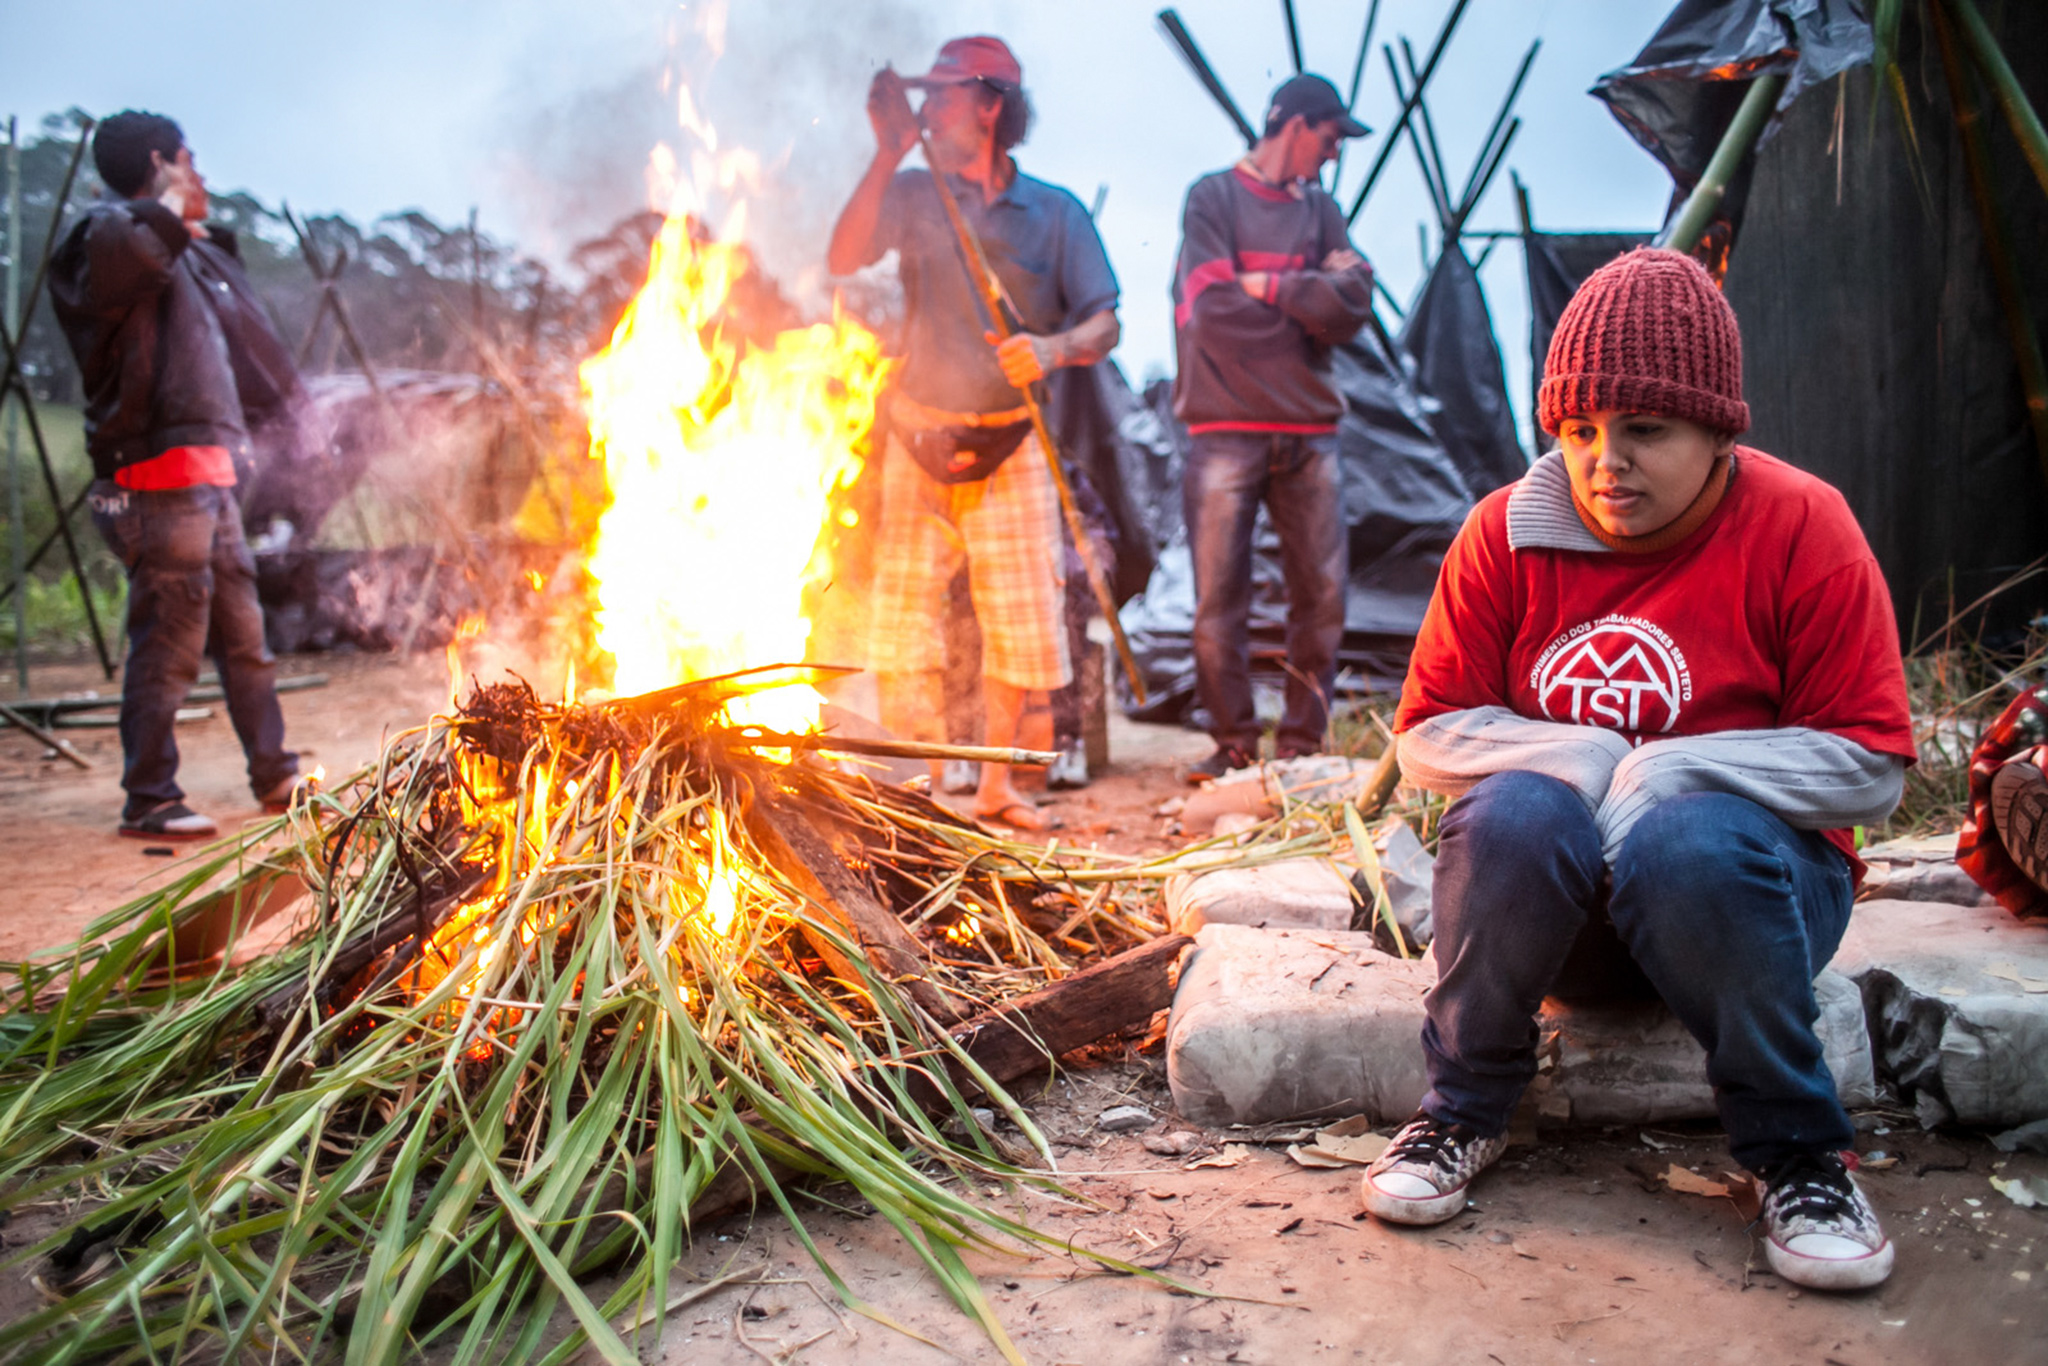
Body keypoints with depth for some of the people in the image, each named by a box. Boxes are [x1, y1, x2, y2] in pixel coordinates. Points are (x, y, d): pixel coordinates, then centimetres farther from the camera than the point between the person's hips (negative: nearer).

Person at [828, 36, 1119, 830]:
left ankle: (998, 786, 18)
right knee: (903, 623, 2)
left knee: (1023, 626, 0)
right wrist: (889, 155, -20)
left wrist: (1054, 349, -24)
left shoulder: (1055, 213, 1)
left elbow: (1105, 324, -3)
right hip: (919, 441, 1)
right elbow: (844, 259, -14)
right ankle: (923, 791, 16)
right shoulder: (913, 195, 3)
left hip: (1011, 446, -1)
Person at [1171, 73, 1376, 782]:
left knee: (1322, 591, 1)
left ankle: (1302, 742, 11)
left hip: (1309, 430, 4)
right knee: (1219, 596, -4)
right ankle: (1233, 744, 6)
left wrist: (1270, 286, -6)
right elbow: (1215, 310, -9)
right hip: (1226, 426, -4)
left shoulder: (1321, 209, 17)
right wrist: (1309, 297, 0)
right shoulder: (1213, 197, 4)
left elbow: (1351, 310, 2)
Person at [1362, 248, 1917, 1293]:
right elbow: (1428, 735, -1)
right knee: (1516, 810, -31)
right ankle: (1464, 1109, -10)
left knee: (1691, 840, -35)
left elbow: (1870, 767, -10)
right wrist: (1578, 758, -19)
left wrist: (1671, 771, -22)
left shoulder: (1800, 529, -8)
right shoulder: (1508, 532, -2)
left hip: (1744, 870, -1)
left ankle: (1796, 1151, -12)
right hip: (1549, 893, 2)